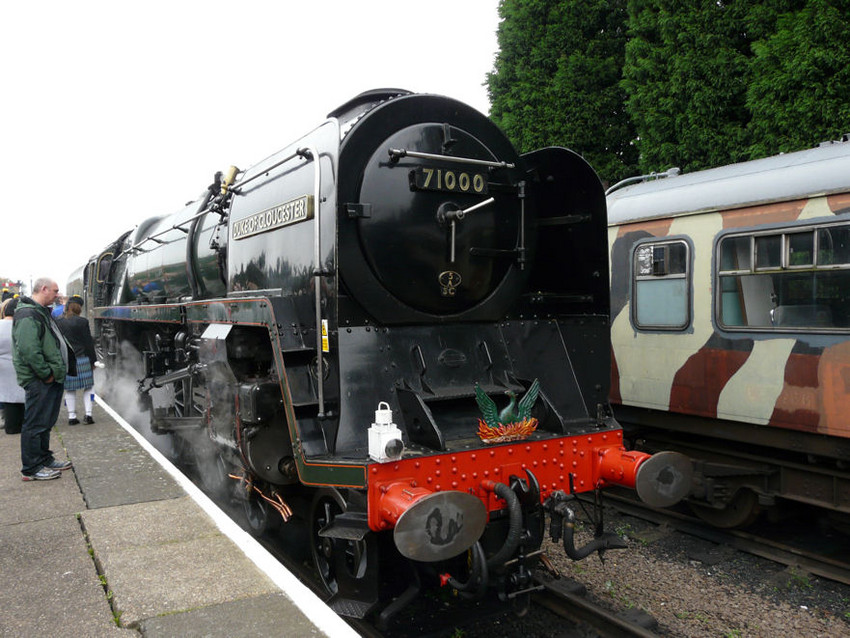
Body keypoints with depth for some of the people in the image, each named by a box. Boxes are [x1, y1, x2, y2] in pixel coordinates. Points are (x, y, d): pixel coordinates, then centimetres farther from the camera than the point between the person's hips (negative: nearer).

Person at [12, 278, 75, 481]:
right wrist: (45, 373, -20)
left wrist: (56, 371, 17)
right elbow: (28, 349, -26)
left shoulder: (41, 312, 18)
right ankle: (31, 469, 3)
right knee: (35, 423, -4)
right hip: (39, 380, -11)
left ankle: (44, 459, 30)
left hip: (51, 379, 11)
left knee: (45, 422, 18)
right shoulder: (28, 315, -17)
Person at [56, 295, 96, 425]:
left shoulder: (58, 322, 2)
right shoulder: (82, 322, -9)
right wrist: (93, 360, 2)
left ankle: (72, 416, 11)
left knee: (70, 390, 10)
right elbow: (88, 342, -6)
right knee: (87, 387, 8)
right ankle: (88, 414, 2)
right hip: (81, 359, -3)